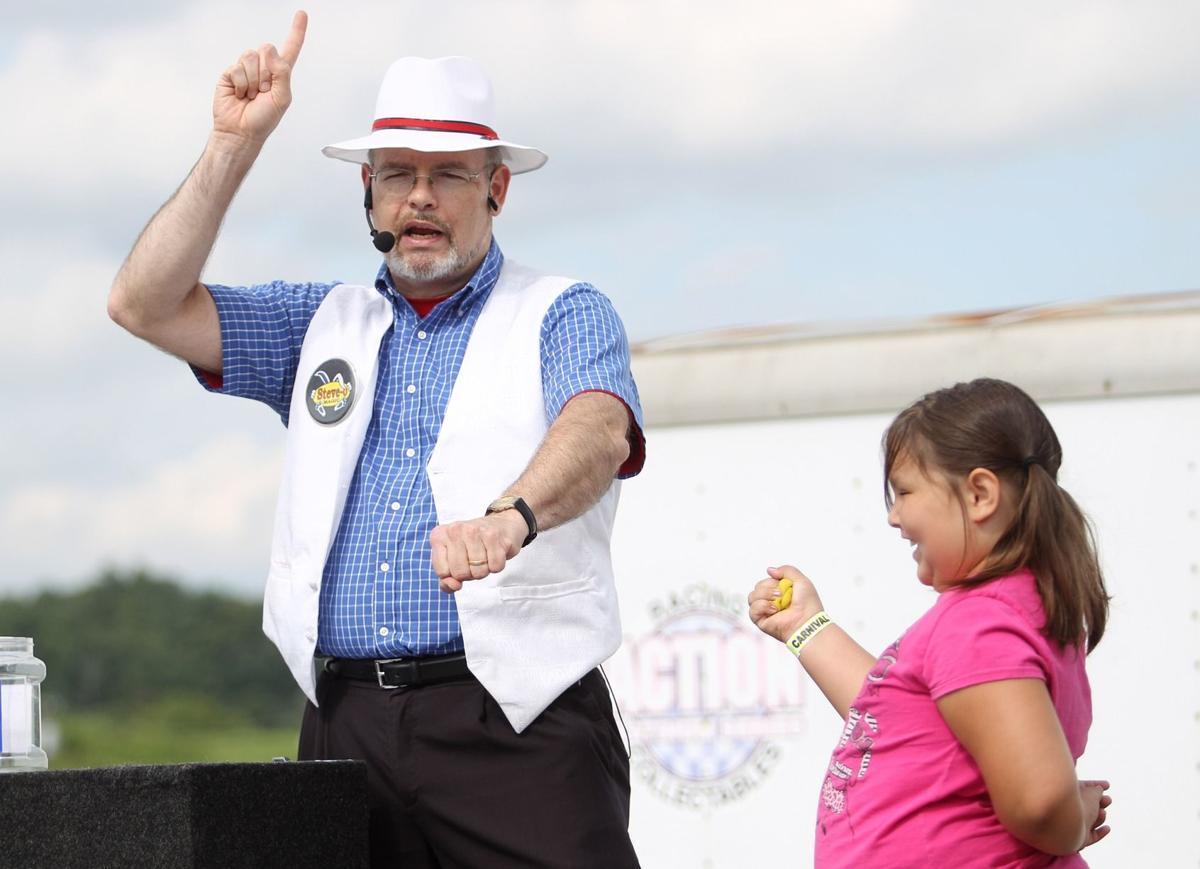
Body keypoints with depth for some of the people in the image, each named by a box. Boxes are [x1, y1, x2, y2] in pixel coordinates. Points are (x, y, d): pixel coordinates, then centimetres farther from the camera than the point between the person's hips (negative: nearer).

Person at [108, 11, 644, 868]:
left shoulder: (564, 315, 6)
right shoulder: (323, 324, 19)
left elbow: (597, 433, -15)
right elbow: (146, 306, 11)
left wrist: (510, 516, -37)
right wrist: (236, 145, 3)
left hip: (514, 723, -4)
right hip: (346, 724, 4)